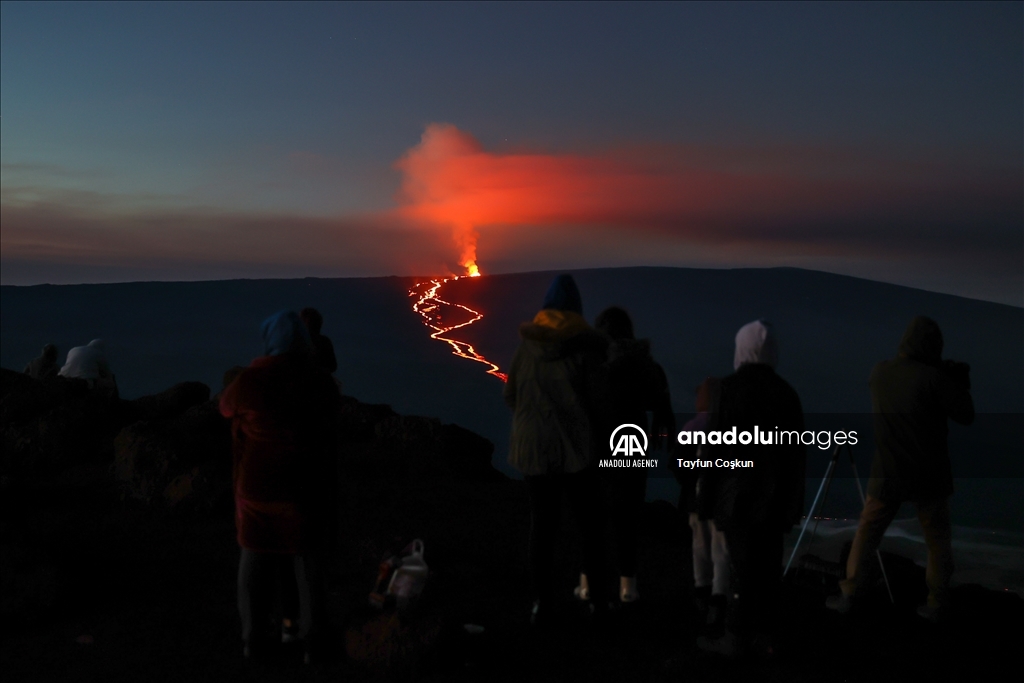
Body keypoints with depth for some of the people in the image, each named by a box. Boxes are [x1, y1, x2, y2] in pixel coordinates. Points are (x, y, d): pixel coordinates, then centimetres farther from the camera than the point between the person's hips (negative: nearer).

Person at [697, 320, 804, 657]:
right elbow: (796, 452, 11)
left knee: (743, 565, -2)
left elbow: (716, 446, -11)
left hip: (739, 494, -5)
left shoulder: (733, 387, -9)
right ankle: (762, 636, 14)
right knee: (768, 565, 8)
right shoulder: (787, 392, 7)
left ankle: (736, 637, 4)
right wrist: (792, 501, 16)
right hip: (777, 498, 5)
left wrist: (707, 497, -6)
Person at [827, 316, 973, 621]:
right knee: (937, 539, 14)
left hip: (888, 473, 3)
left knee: (867, 533, 13)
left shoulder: (879, 372, -2)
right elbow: (966, 416, -8)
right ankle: (936, 603, 17)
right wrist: (960, 382, 6)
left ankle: (848, 594, 12)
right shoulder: (933, 377, -16)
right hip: (929, 475, -3)